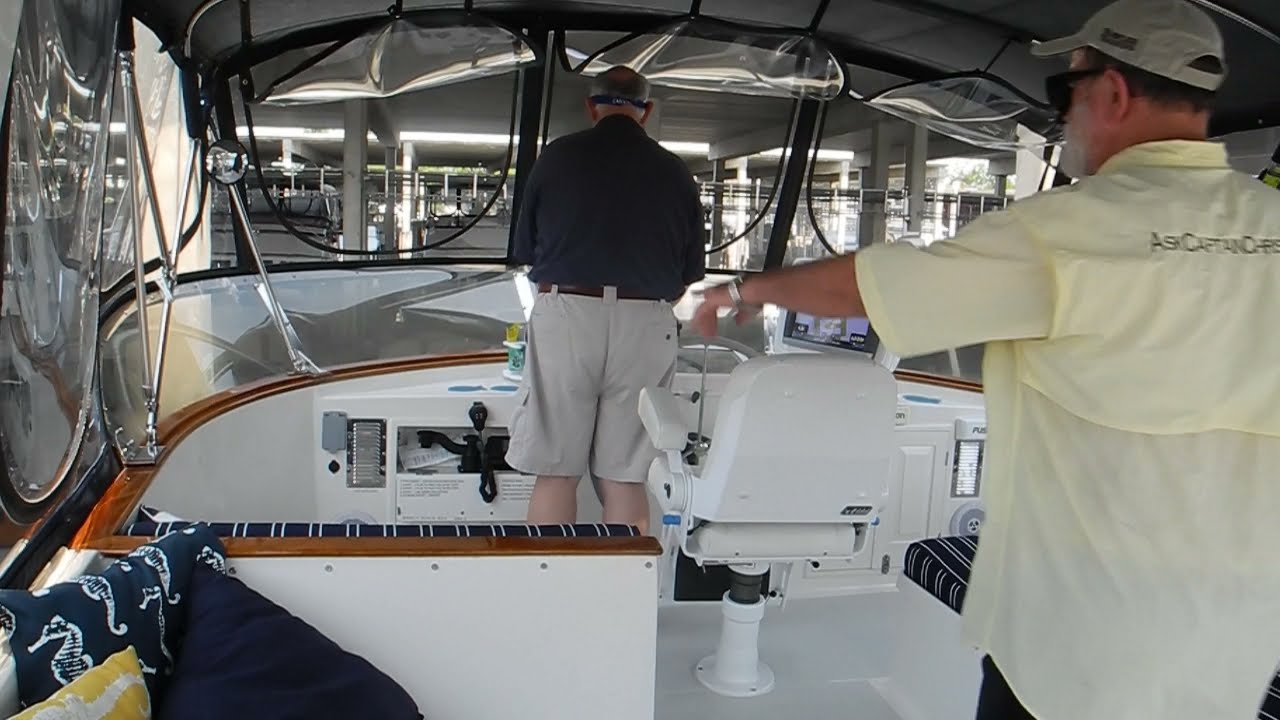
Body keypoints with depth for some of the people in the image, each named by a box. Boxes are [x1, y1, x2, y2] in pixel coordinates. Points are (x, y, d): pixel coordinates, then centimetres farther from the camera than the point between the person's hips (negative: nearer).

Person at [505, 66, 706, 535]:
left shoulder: (559, 156, 5)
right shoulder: (674, 171, 8)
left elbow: (525, 250, 12)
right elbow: (689, 275, 13)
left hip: (565, 315, -1)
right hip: (647, 325, 2)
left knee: (556, 472, 5)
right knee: (625, 478, 7)